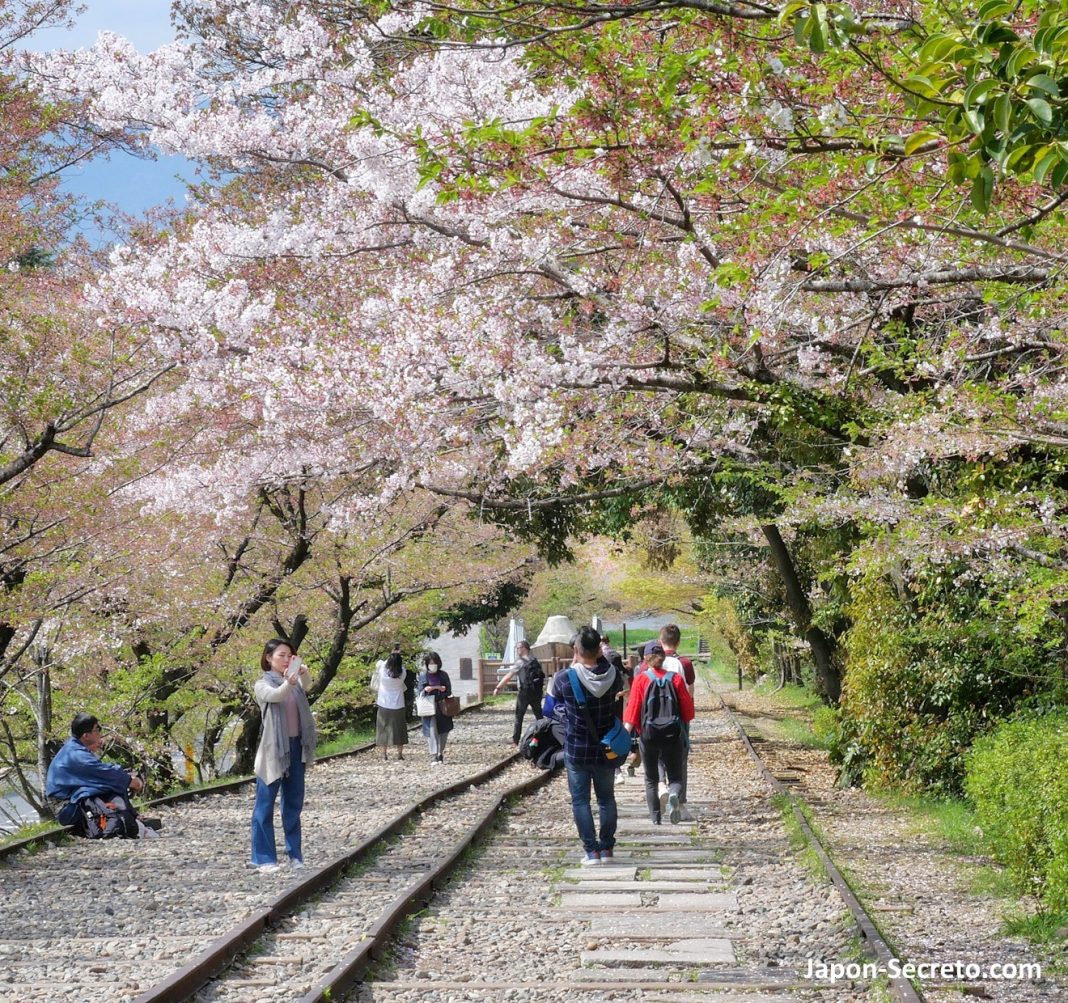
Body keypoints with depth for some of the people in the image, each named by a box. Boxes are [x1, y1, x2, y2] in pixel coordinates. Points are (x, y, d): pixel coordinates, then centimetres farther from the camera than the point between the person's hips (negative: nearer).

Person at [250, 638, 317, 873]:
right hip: (273, 748, -5)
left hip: (296, 746, 5)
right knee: (266, 804, -1)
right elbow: (275, 695, -26)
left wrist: (304, 672, -39)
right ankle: (264, 859, 2)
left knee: (294, 803, 10)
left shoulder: (295, 682, 9)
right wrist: (288, 682, -48)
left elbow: (307, 684, -14)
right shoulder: (263, 684, -4)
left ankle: (294, 854, 18)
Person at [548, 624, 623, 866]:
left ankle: (591, 850, 2)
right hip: (605, 749, 3)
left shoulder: (564, 678, -17)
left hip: (576, 750, -3)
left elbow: (554, 695, 4)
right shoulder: (611, 675, -11)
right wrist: (600, 660, 5)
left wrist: (574, 665, 5)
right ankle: (607, 847, 17)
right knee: (606, 798, 15)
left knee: (580, 800, 6)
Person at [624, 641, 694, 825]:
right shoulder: (676, 678, 0)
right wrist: (682, 724, 22)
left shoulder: (641, 679, -5)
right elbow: (688, 709, 3)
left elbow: (633, 707, -11)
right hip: (673, 734, 0)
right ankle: (673, 795, -25)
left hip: (648, 734, 0)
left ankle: (655, 816, 9)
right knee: (675, 777, 8)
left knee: (651, 779, 15)